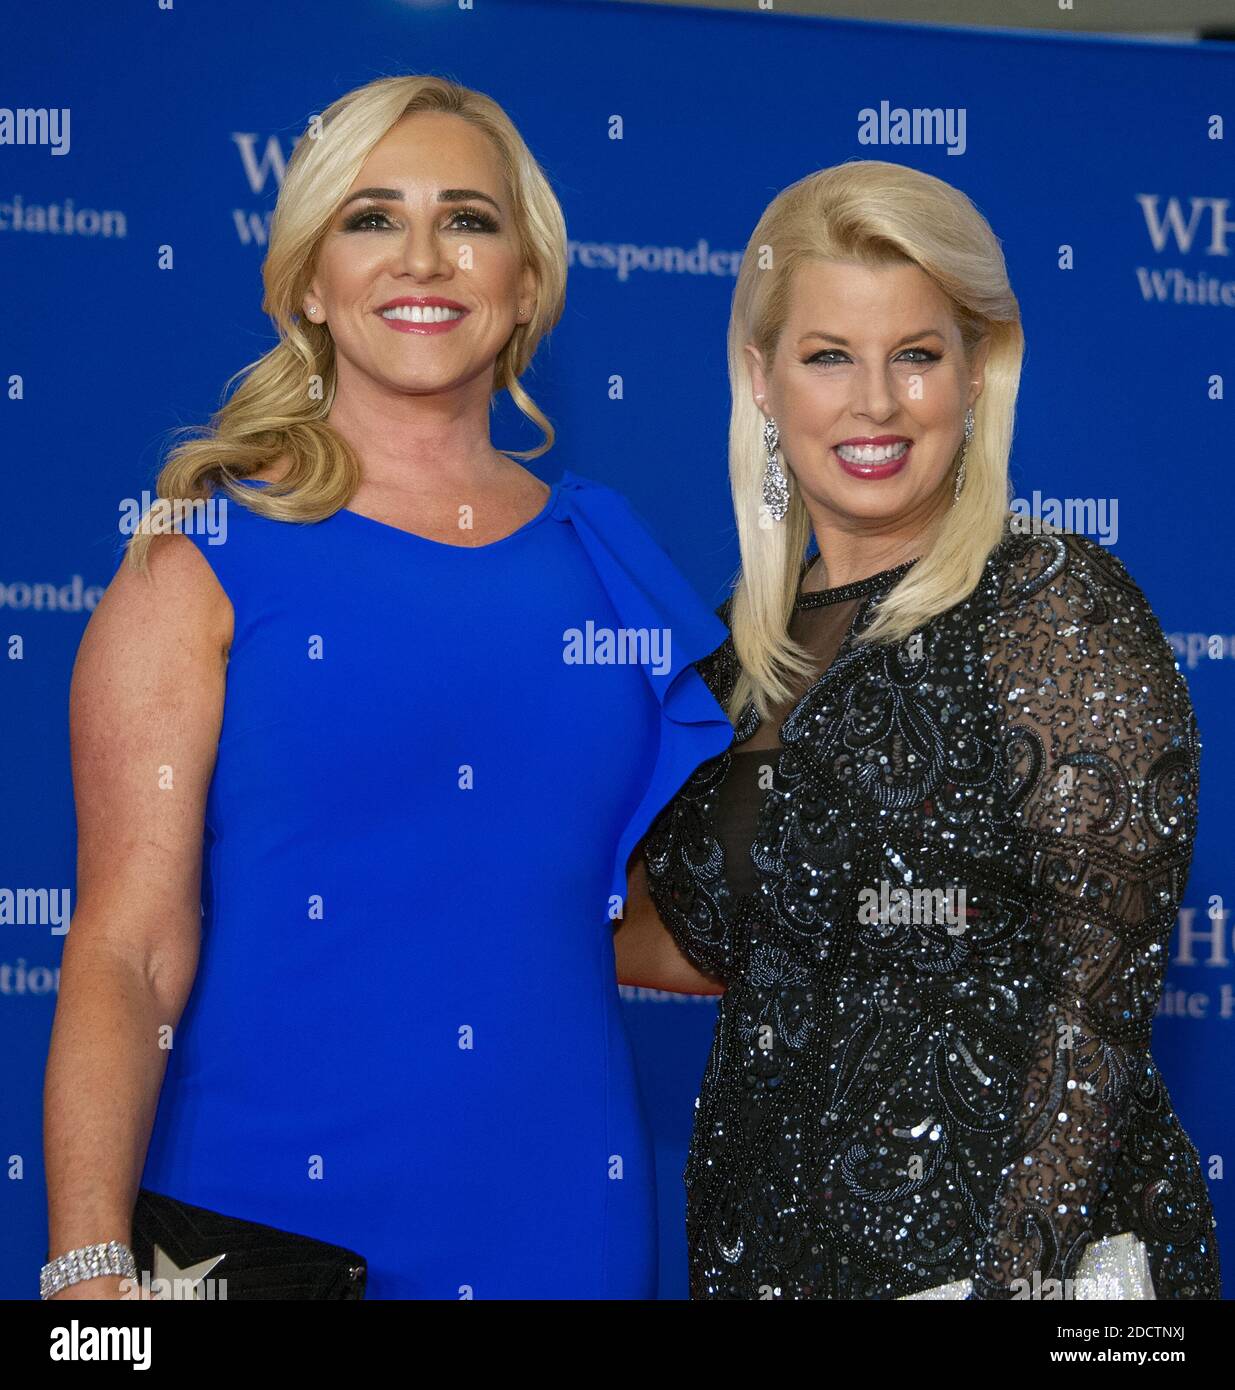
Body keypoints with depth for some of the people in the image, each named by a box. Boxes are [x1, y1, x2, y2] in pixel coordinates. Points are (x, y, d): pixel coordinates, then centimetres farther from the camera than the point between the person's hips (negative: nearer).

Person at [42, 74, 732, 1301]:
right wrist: (90, 1269, -20)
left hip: (567, 1221, 4)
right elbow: (126, 952, -11)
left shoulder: (606, 553, 9)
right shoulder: (207, 561, -3)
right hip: (268, 1217, -3)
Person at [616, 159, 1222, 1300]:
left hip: (999, 1247, -6)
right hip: (762, 1246, 6)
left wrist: (1024, 1272, -22)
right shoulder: (751, 650, 8)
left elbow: (1099, 991, -16)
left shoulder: (1058, 608, -11)